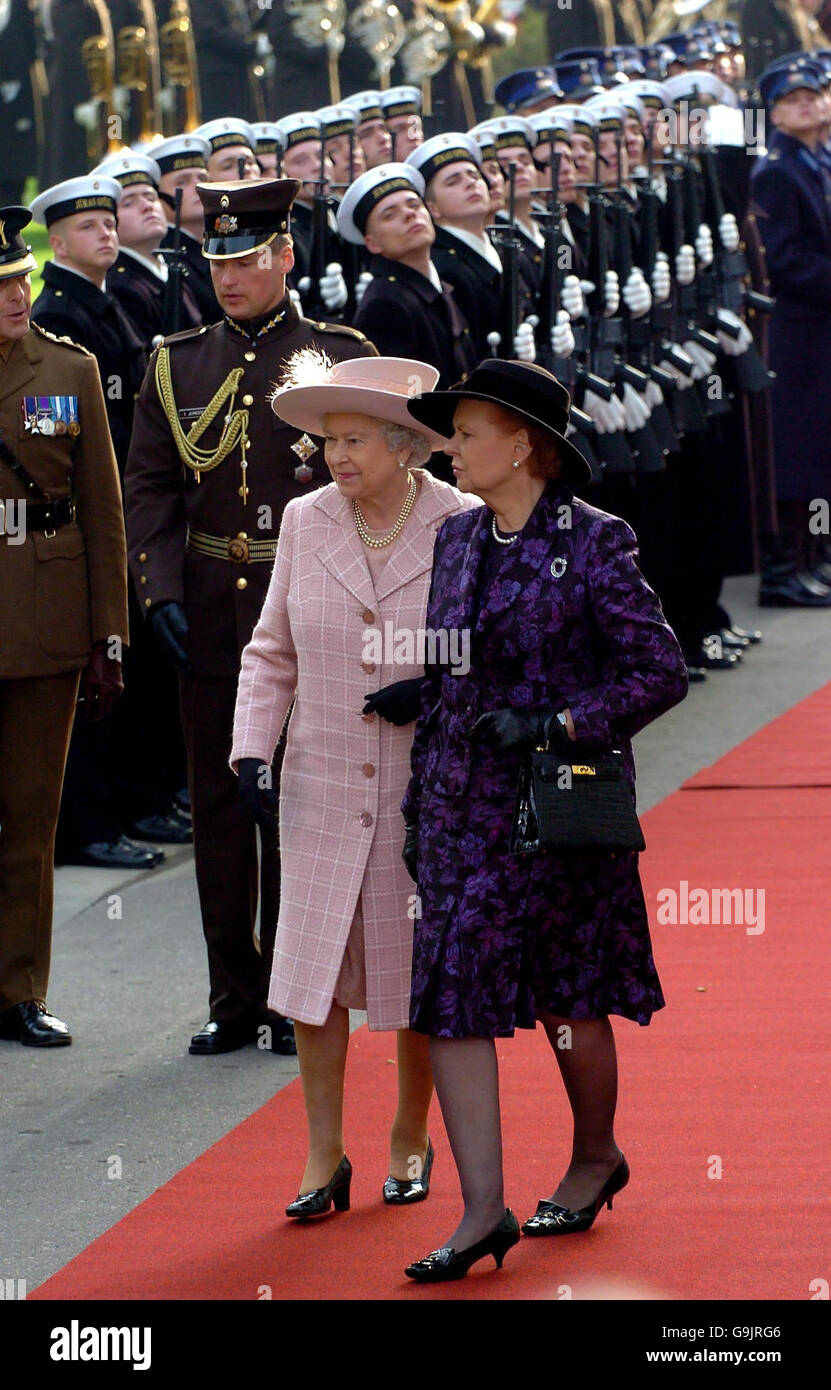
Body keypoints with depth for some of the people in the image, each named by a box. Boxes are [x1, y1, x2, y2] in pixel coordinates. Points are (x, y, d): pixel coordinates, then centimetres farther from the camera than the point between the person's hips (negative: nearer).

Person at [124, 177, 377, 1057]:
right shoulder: (177, 365, 9)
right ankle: (234, 1000, 13)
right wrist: (161, 591, -4)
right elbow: (148, 488, 8)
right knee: (220, 807, 5)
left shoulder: (342, 356, 1)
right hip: (208, 613, 3)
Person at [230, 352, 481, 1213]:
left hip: (427, 789, -2)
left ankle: (409, 1141, 26)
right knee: (313, 971, -2)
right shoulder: (305, 524, 3)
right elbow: (272, 653, 11)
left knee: (418, 979, 7)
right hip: (323, 788, 2)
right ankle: (324, 1159, 8)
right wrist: (252, 747, -1)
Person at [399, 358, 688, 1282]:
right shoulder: (456, 541, 9)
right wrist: (418, 802, 15)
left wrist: (556, 727, -19)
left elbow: (661, 672, -11)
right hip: (463, 808, 5)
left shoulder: (592, 544, -10)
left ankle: (594, 1156, 33)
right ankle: (484, 1212, -5)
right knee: (450, 995, -5)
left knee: (566, 997, 8)